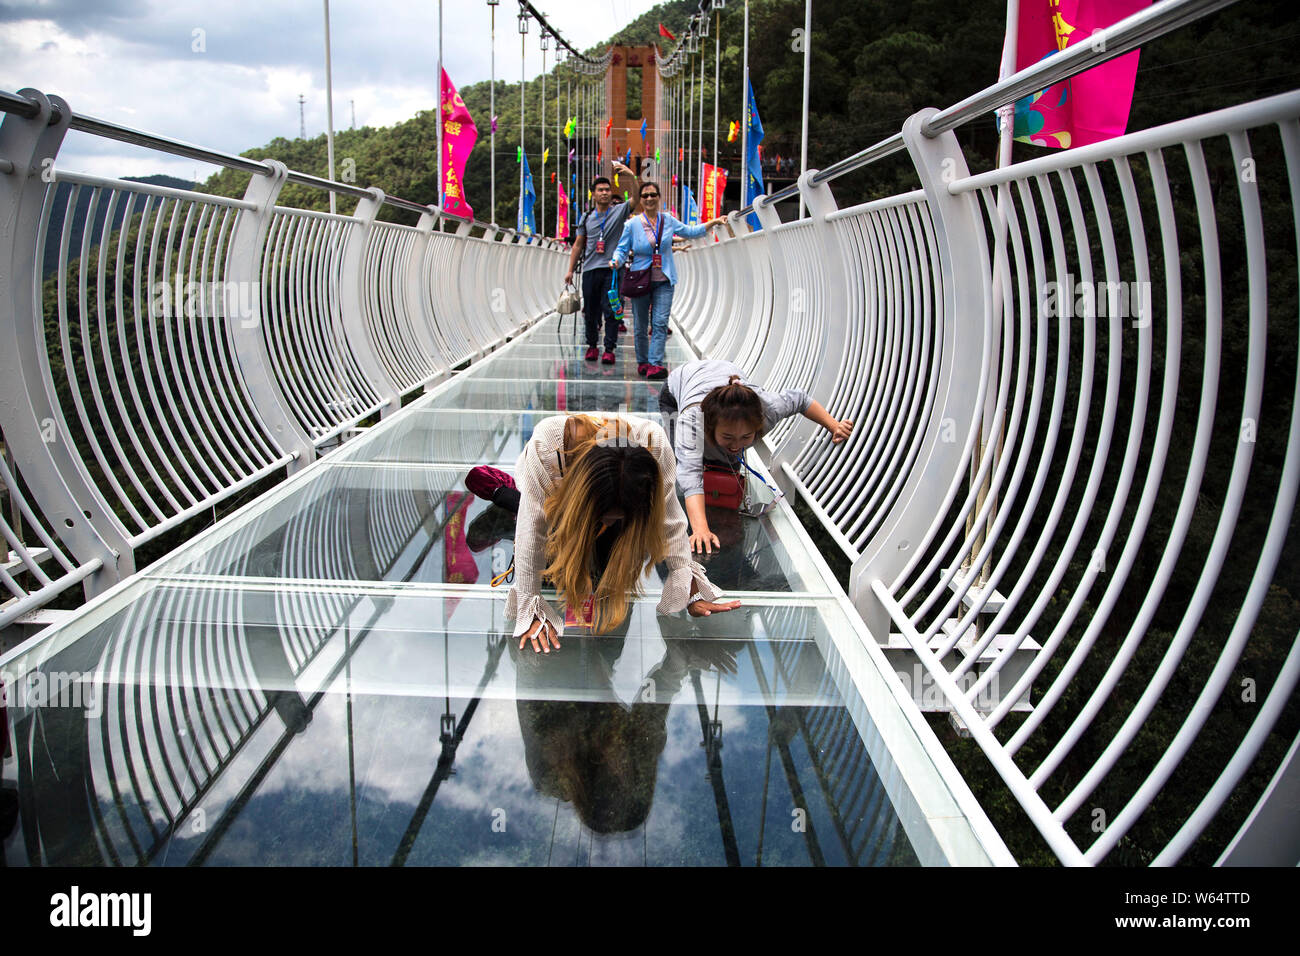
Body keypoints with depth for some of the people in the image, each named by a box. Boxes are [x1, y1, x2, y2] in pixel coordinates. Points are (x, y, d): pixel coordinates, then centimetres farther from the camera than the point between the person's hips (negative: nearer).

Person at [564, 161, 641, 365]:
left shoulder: (619, 211, 4)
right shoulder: (587, 218, 14)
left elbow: (636, 200, -14)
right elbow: (578, 245, 17)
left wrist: (632, 177, -29)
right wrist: (570, 269, 13)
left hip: (612, 269, -3)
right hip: (590, 270, 3)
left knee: (611, 310, -7)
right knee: (591, 311, 7)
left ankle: (609, 349, -5)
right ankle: (592, 345, 21)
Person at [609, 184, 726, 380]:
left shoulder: (668, 221, 6)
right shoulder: (632, 225, -1)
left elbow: (690, 232, 19)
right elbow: (622, 249, 3)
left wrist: (714, 222, 14)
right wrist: (616, 261, -18)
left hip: (664, 281, 1)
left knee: (660, 322, -12)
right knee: (640, 325, 6)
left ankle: (656, 364, -17)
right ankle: (642, 362, 21)